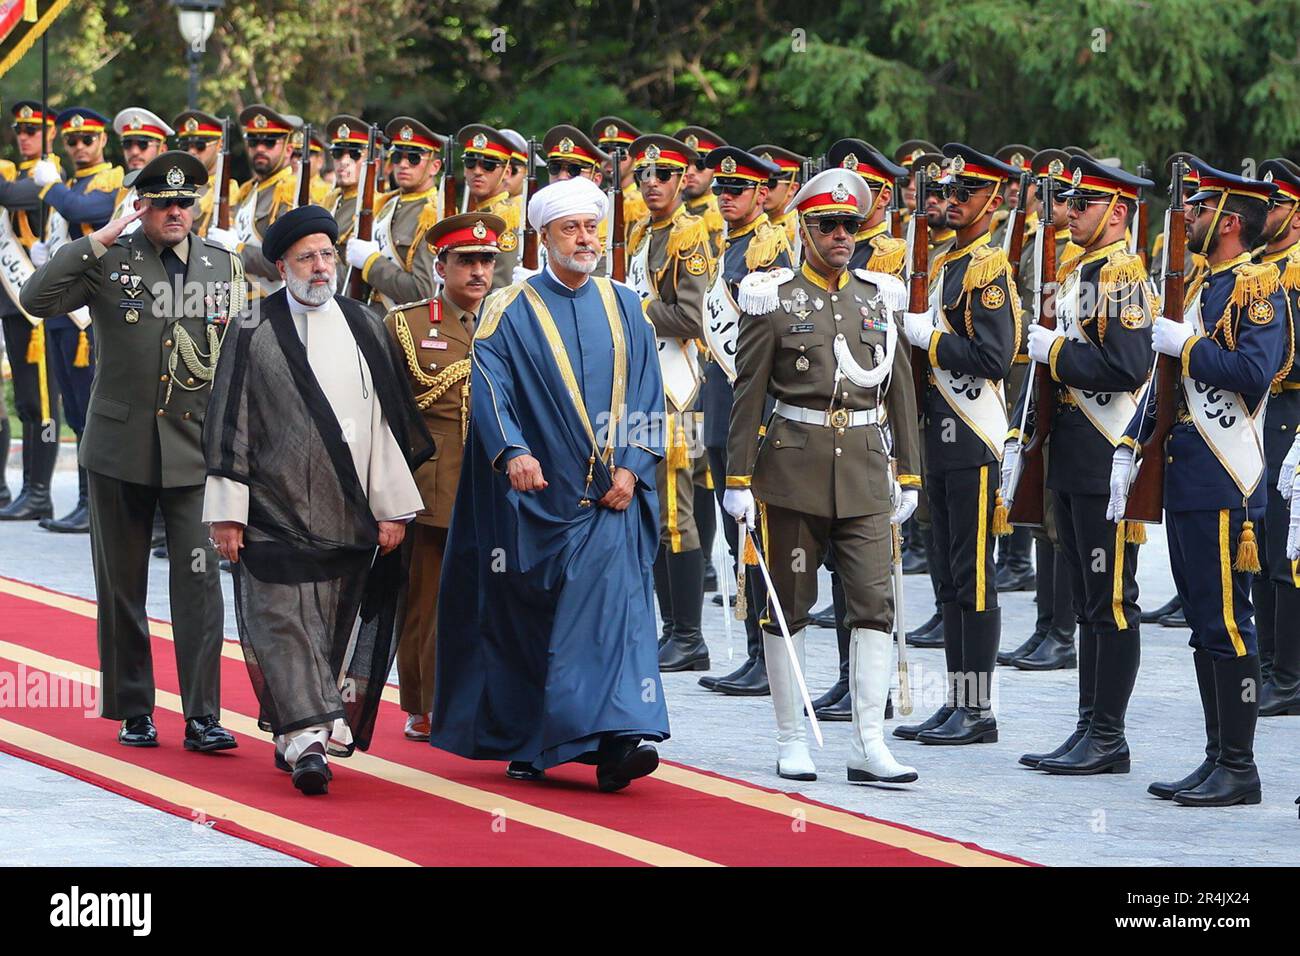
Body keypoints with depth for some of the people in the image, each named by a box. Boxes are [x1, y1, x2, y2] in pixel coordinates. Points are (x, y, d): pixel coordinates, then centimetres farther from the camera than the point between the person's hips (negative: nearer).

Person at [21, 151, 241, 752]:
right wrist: (97, 241, -17)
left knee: (198, 580, -8)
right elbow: (37, 299, -16)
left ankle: (202, 716, -6)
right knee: (122, 584, 7)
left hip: (197, 447, 1)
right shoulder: (110, 263, -2)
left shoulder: (224, 267, 7)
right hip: (121, 447, -1)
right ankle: (133, 711, 18)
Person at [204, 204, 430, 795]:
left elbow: (387, 419, 11)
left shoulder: (364, 327, 9)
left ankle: (295, 737, 20)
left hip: (348, 515, 3)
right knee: (284, 623, -10)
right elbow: (230, 425, 0)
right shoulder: (254, 335, 0)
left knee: (335, 628, 7)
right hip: (276, 509, -3)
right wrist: (227, 513, -4)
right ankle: (306, 742, -14)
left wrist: (393, 507, 7)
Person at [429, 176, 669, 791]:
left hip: (609, 494, 1)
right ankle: (522, 742, 20)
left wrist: (632, 465, -5)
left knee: (612, 603, -12)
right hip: (535, 493, -1)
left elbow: (647, 395, 9)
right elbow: (490, 389, -12)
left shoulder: (624, 308, 11)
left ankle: (616, 740, -21)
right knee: (524, 618, 6)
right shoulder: (511, 313, 1)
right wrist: (513, 452, -29)